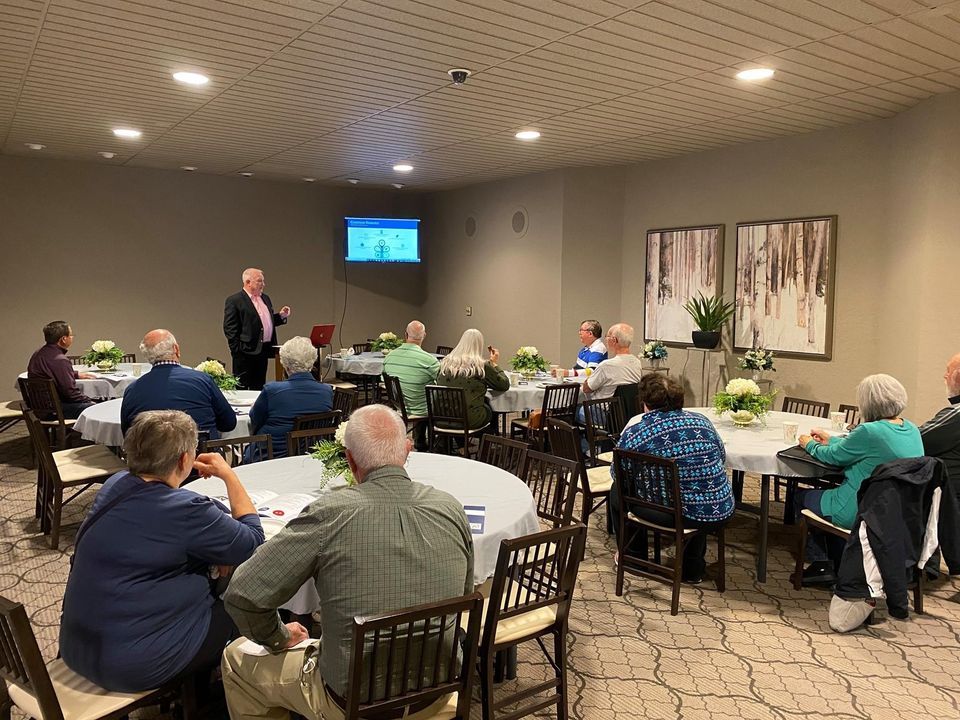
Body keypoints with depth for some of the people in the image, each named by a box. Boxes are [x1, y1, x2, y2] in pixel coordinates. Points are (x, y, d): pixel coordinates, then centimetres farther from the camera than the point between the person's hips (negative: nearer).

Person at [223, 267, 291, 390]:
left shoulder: (265, 298, 15)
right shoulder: (234, 300, -8)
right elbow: (229, 328, -11)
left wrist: (281, 316, 6)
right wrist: (237, 350, -16)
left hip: (264, 350, 7)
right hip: (246, 351, -7)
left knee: (259, 387, 13)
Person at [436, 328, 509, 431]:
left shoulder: (445, 363, 3)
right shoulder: (483, 366, -8)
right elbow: (505, 385, 1)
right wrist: (494, 363, 13)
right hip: (469, 420, -4)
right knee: (491, 406, 27)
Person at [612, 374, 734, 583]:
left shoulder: (635, 432, -7)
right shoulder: (701, 421, 5)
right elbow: (722, 457, 19)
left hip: (676, 516, -4)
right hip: (722, 513, 5)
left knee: (618, 490, 21)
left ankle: (635, 557, 37)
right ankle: (693, 568, 42)